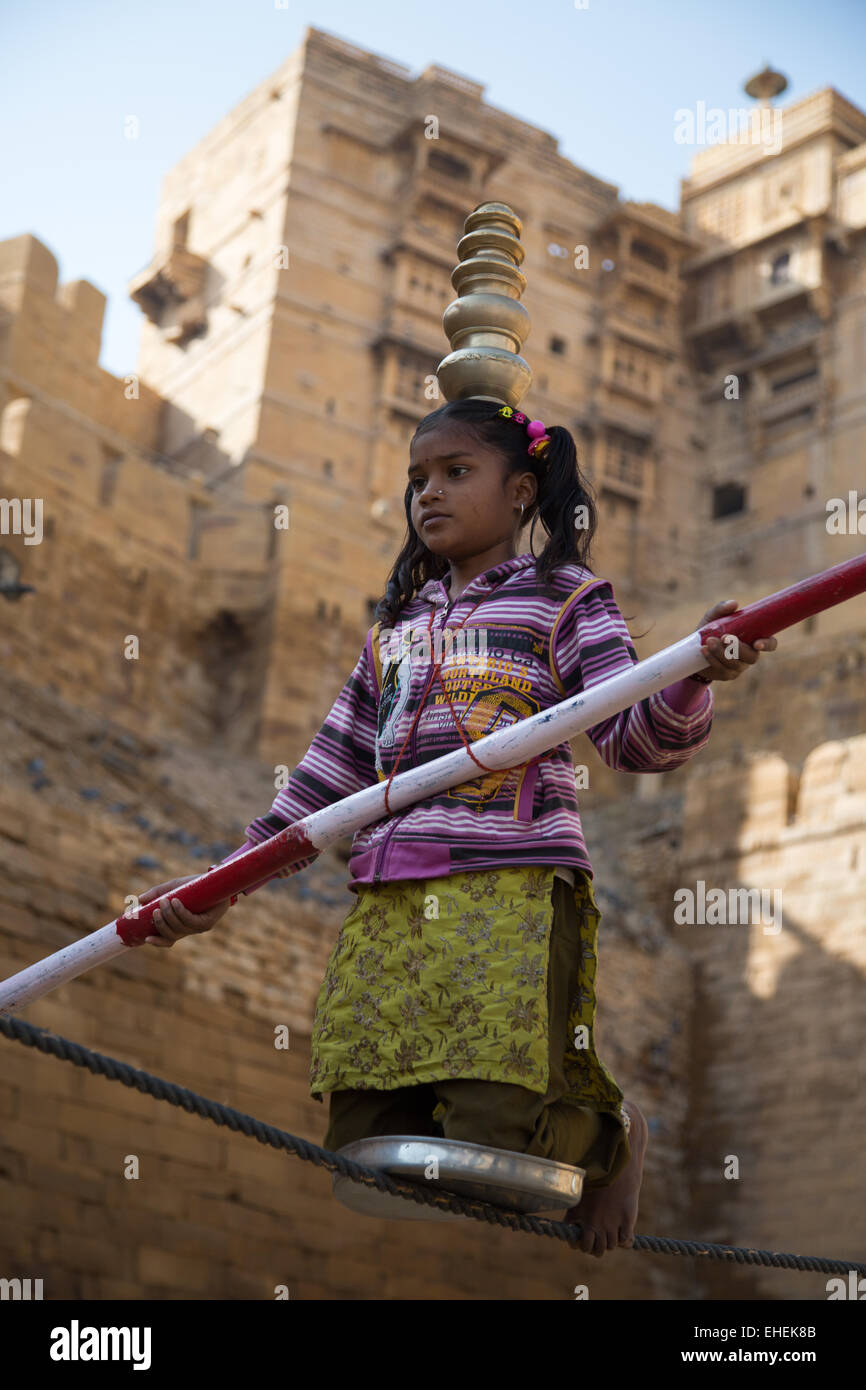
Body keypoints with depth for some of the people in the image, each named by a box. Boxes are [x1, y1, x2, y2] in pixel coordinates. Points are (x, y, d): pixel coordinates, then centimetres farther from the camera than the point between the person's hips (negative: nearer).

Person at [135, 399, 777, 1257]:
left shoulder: (565, 599, 10)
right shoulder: (395, 626, 25)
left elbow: (635, 737, -4)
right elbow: (329, 775, 24)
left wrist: (692, 681, -25)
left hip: (512, 890, -5)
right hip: (386, 902, 6)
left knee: (495, 1138, -15)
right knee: (364, 1146, -1)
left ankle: (608, 1134, 20)